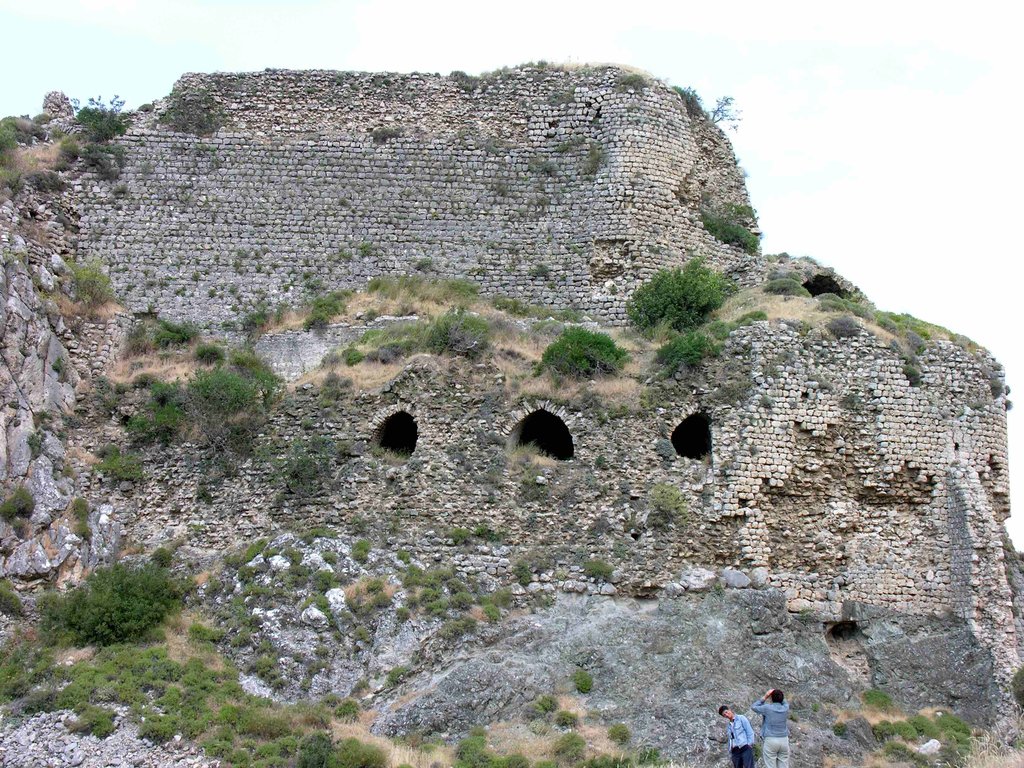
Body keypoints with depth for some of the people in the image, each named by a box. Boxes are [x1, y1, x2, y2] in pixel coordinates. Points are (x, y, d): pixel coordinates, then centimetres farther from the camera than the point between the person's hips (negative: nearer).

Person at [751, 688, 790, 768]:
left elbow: (753, 707, 9)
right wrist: (779, 694, 11)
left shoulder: (767, 708, -6)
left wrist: (765, 697, 6)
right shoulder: (785, 708, 2)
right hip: (784, 740, 3)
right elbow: (785, 702, 27)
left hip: (770, 740, -3)